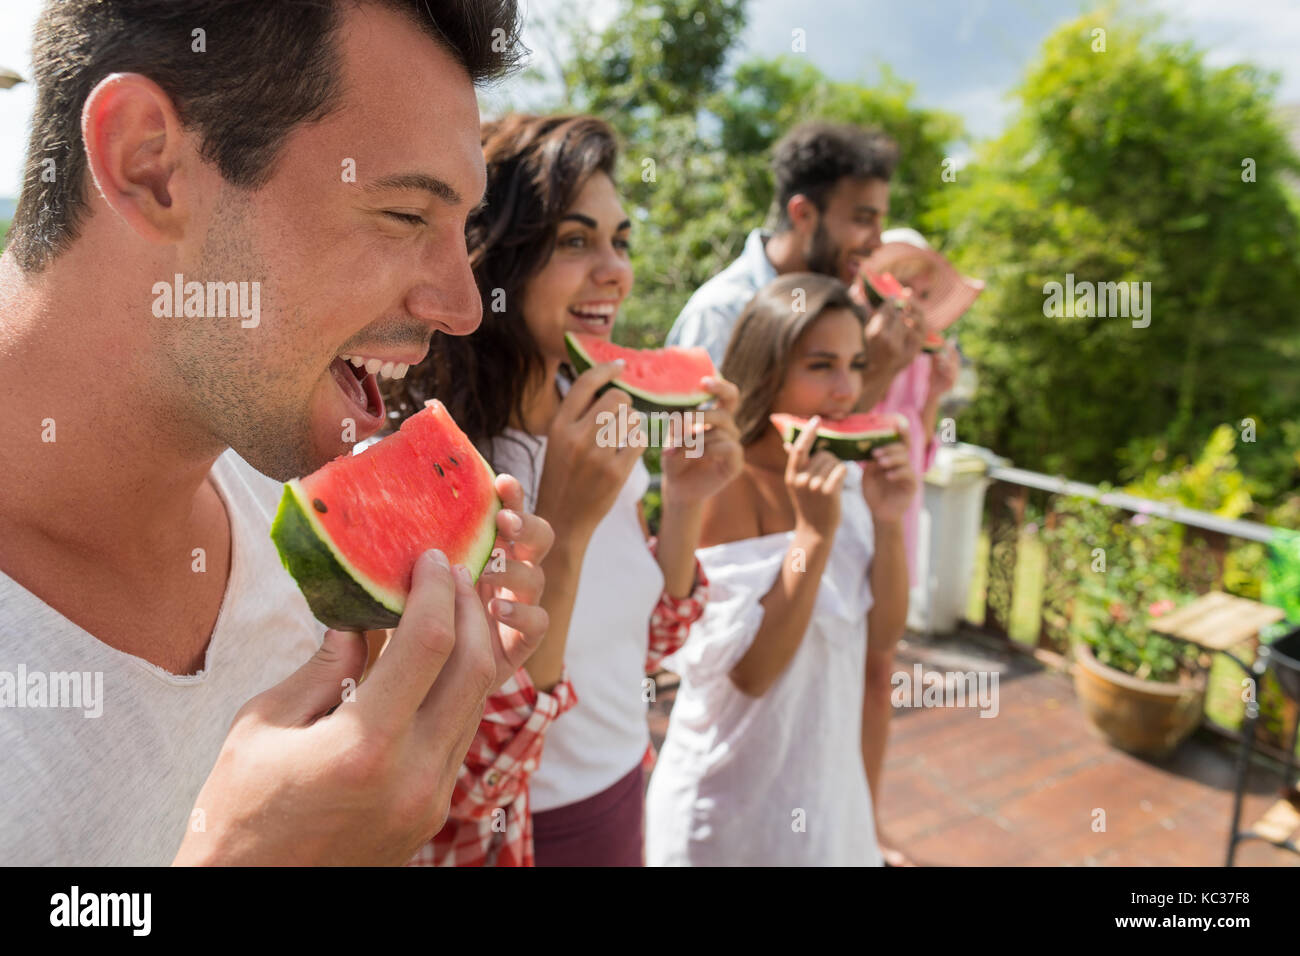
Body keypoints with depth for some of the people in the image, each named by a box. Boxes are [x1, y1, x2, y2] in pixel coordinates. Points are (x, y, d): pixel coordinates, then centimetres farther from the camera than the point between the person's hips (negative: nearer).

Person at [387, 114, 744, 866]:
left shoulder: (593, 426, -5)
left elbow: (645, 647, 3)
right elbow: (469, 781, -26)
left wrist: (686, 501, -12)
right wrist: (562, 529, -32)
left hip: (626, 804, 6)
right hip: (511, 839, -5)